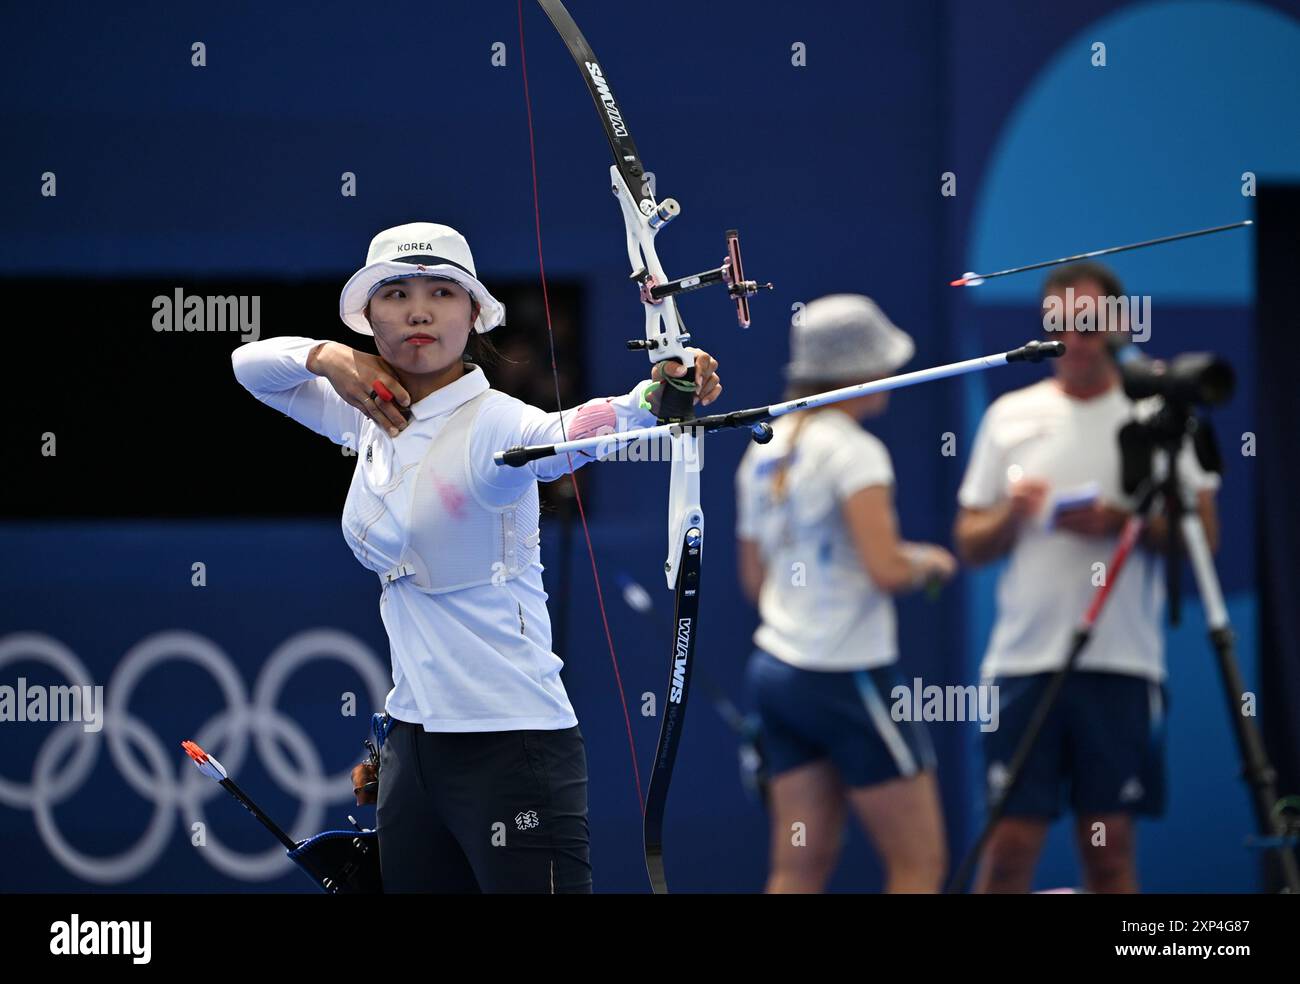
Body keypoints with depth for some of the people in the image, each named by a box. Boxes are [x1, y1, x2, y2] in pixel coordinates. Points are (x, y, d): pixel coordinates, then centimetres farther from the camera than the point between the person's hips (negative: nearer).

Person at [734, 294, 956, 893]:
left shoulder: (764, 452, 11)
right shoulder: (853, 451, -14)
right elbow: (888, 569, -23)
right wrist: (927, 563, -3)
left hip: (776, 665, 8)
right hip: (847, 677, -8)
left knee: (801, 866, 6)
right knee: (919, 863, 0)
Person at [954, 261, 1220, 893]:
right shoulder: (1010, 416, 12)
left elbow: (1202, 530, 1)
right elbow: (969, 544, 15)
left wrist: (1122, 523, -14)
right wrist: (1010, 515, -6)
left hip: (1122, 661, -1)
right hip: (1024, 659, 2)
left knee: (1110, 844, 0)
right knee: (1010, 844, -3)